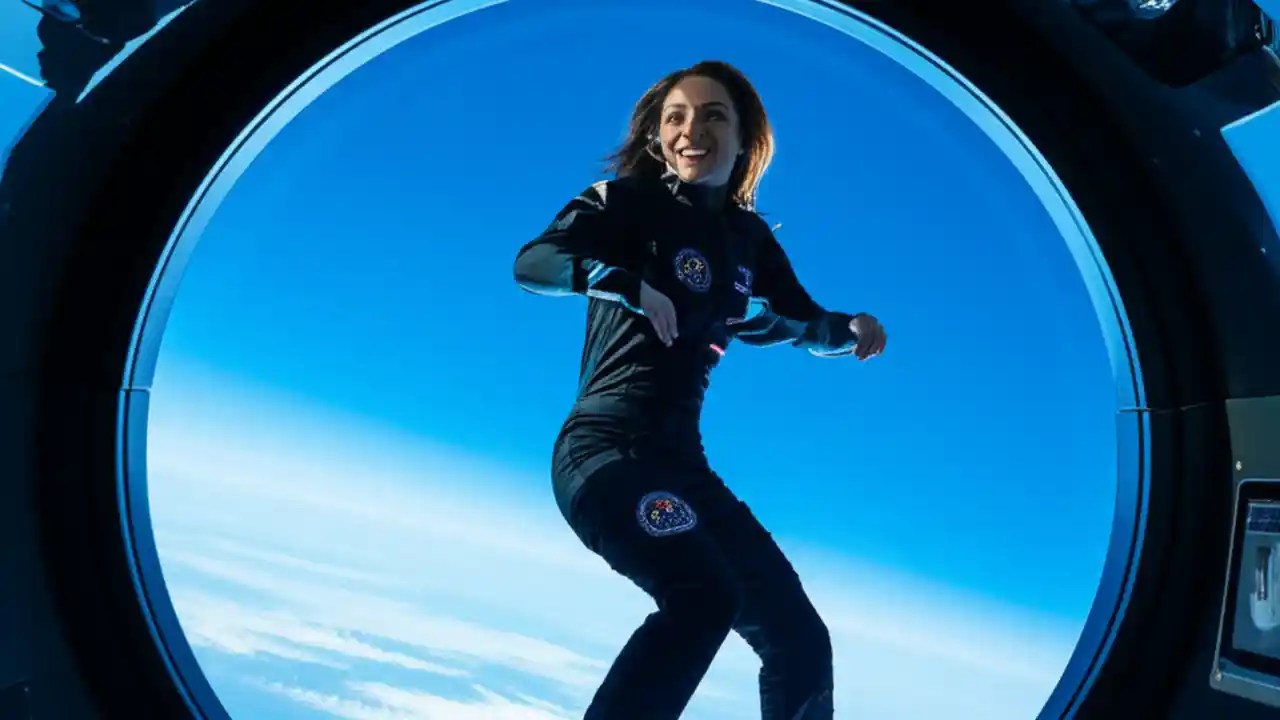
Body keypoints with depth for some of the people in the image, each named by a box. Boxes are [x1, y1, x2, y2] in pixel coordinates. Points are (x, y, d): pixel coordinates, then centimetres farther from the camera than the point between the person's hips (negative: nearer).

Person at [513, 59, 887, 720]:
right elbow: (532, 263, -17)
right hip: (605, 447, -7)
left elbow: (806, 325, 22)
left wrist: (850, 330, 1)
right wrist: (632, 285, -30)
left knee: (800, 639, 9)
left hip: (680, 461, 7)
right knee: (704, 596, -33)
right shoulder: (630, 200, -3)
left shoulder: (748, 236, 13)